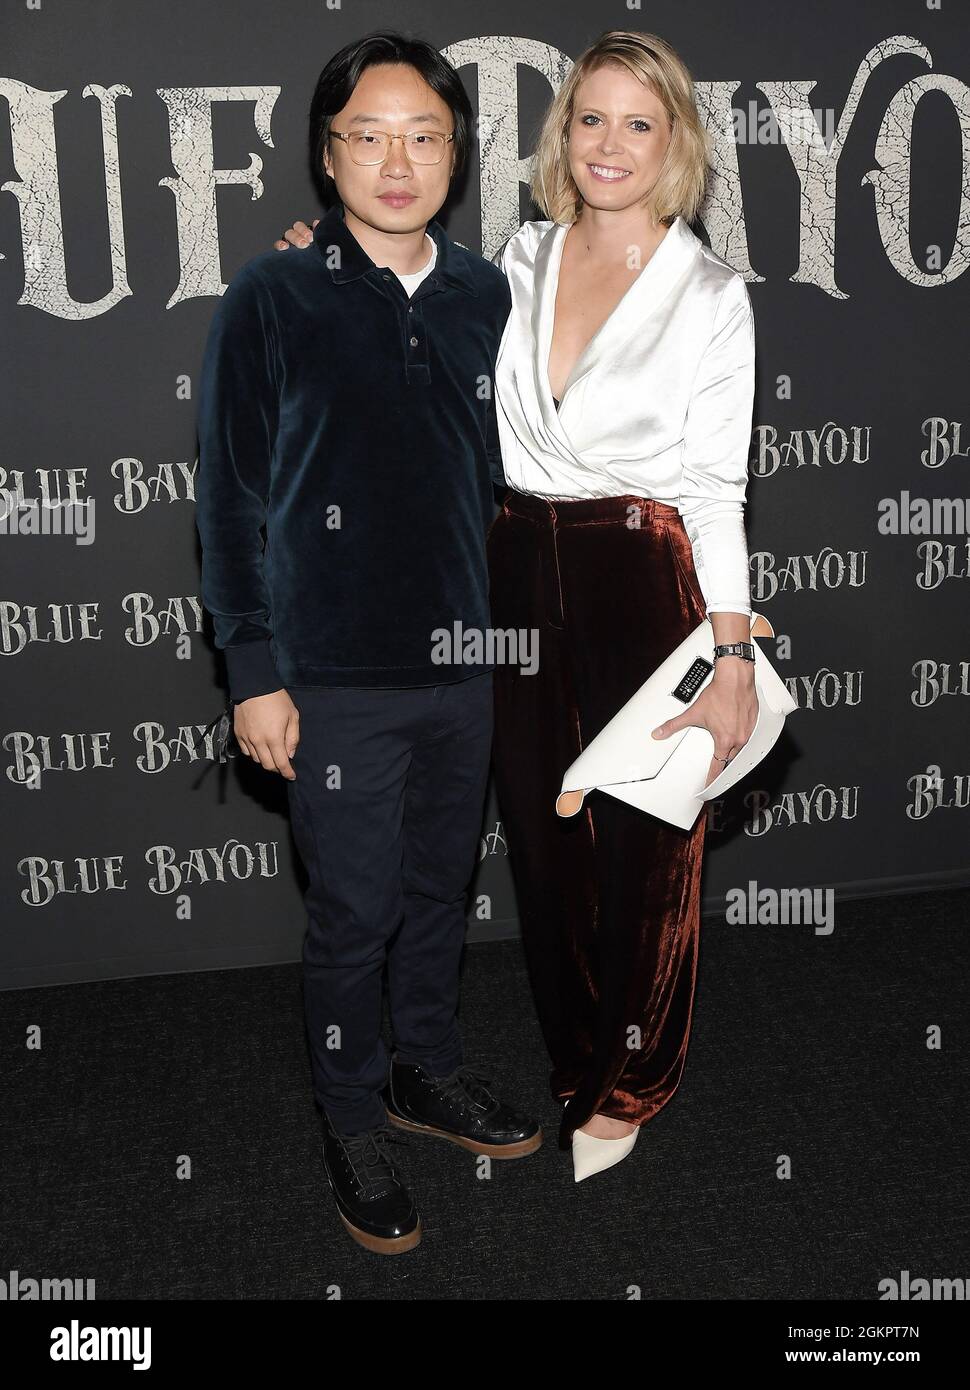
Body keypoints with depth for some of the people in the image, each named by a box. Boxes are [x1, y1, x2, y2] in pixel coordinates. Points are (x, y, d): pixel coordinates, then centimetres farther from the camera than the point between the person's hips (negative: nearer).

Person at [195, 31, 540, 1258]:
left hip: (464, 661, 4)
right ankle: (353, 1121, 28)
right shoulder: (271, 301, -6)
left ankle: (426, 1070, 40)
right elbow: (228, 497, -6)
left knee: (442, 886, 18)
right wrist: (253, 673, -9)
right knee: (354, 913, 6)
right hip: (337, 678, -4)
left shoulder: (486, 297, 5)